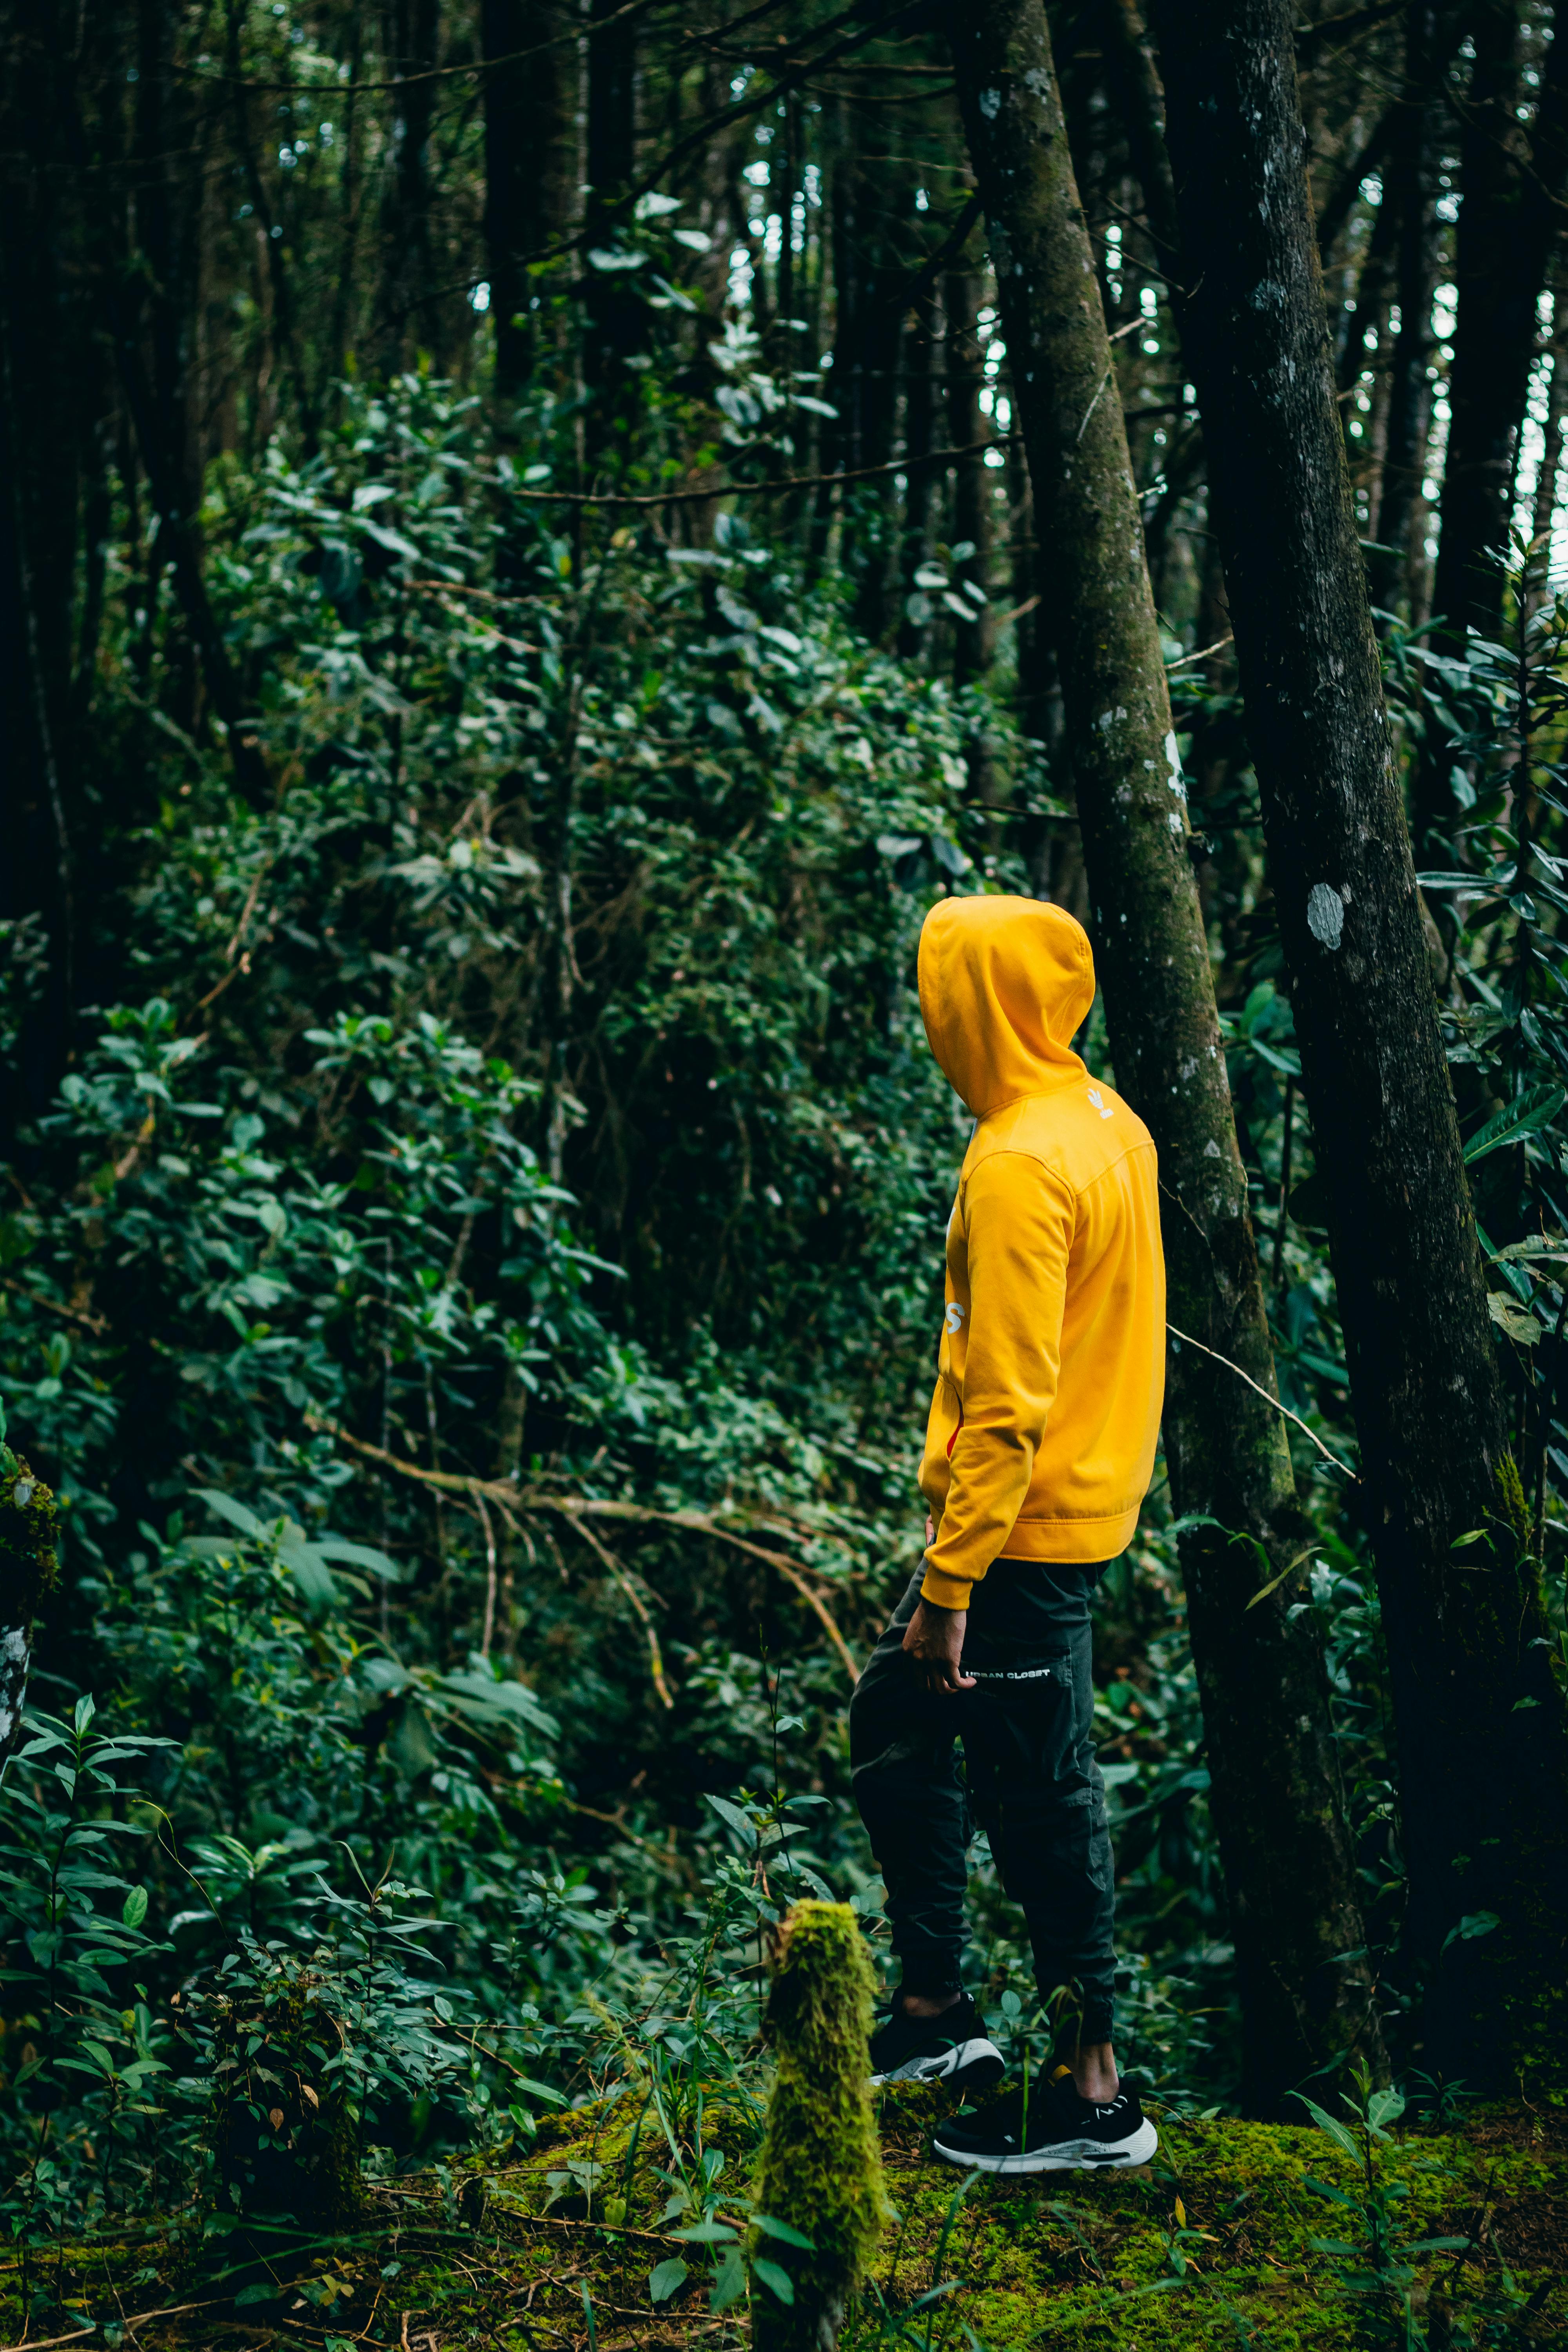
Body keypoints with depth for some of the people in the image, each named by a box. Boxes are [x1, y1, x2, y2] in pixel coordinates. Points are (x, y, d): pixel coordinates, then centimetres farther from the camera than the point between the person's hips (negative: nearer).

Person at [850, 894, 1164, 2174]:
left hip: (1024, 1533, -10)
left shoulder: (1017, 1164, -21)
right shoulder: (1109, 1124, 8)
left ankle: (1093, 2093, 10)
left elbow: (1007, 1405, -24)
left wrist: (949, 1584, -21)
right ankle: (936, 2009, 28)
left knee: (1037, 1801, 0)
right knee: (894, 1722, 20)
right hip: (1085, 1500, 10)